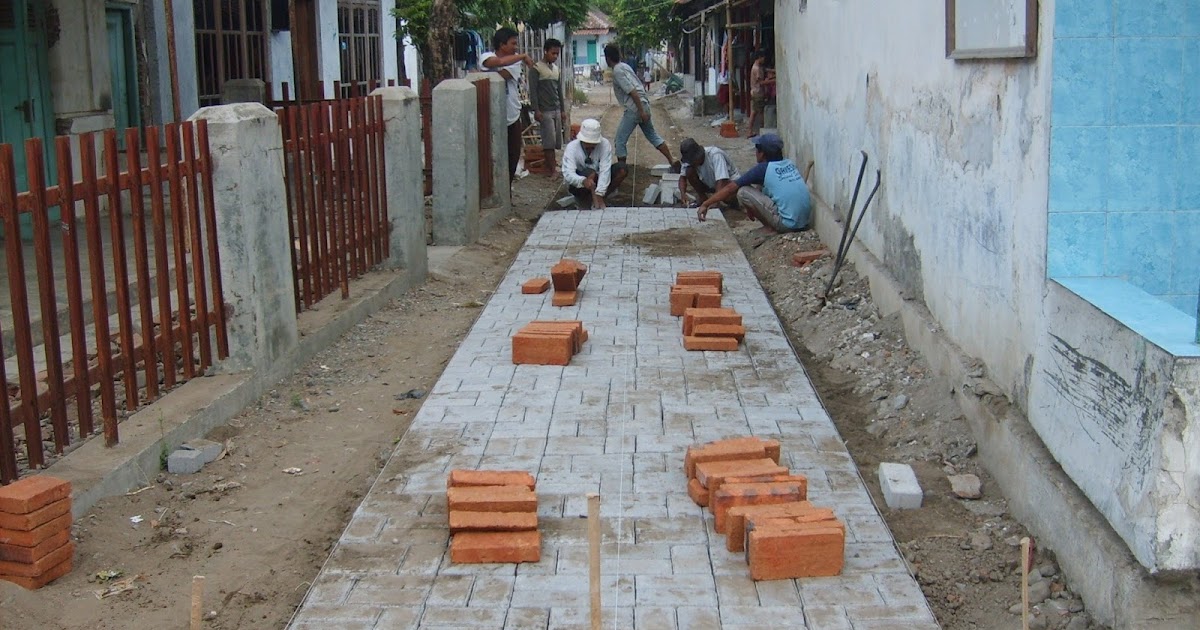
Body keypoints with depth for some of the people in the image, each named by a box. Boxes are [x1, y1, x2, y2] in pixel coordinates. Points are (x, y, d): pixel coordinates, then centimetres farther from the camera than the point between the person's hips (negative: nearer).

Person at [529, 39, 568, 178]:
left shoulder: (557, 69, 14)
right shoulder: (536, 68, -8)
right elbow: (533, 91, -11)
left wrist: (563, 110, 17)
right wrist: (536, 110, -17)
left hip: (556, 110, 7)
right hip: (545, 111, -7)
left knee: (555, 141, 5)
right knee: (549, 141, -8)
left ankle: (549, 166, 11)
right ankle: (552, 170, -7)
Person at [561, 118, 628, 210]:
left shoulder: (605, 144, -19)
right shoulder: (571, 147, -23)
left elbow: (605, 171, -27)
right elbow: (568, 174, -34)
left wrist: (599, 194, -39)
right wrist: (583, 181, -56)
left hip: (599, 181, 4)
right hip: (578, 185, -4)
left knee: (622, 169, -20)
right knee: (591, 173, -34)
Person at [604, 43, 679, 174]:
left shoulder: (617, 71, -13)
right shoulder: (624, 66, 16)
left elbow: (632, 91, -20)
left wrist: (641, 111, -21)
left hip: (634, 108, -9)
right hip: (643, 105, 9)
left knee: (620, 140, 0)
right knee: (653, 136, 15)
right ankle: (673, 162, 11)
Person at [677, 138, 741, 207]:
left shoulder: (715, 155, -33)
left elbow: (721, 182, -41)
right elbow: (683, 177, -9)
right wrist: (683, 193, -31)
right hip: (711, 185, 5)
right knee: (689, 171, -18)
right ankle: (703, 200, -4)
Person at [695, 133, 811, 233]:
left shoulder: (763, 169, -6)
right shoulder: (789, 164, 12)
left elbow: (730, 188, -1)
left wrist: (705, 205, 6)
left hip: (787, 225, -8)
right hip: (804, 222, 8)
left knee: (743, 192, -3)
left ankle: (770, 227, 2)